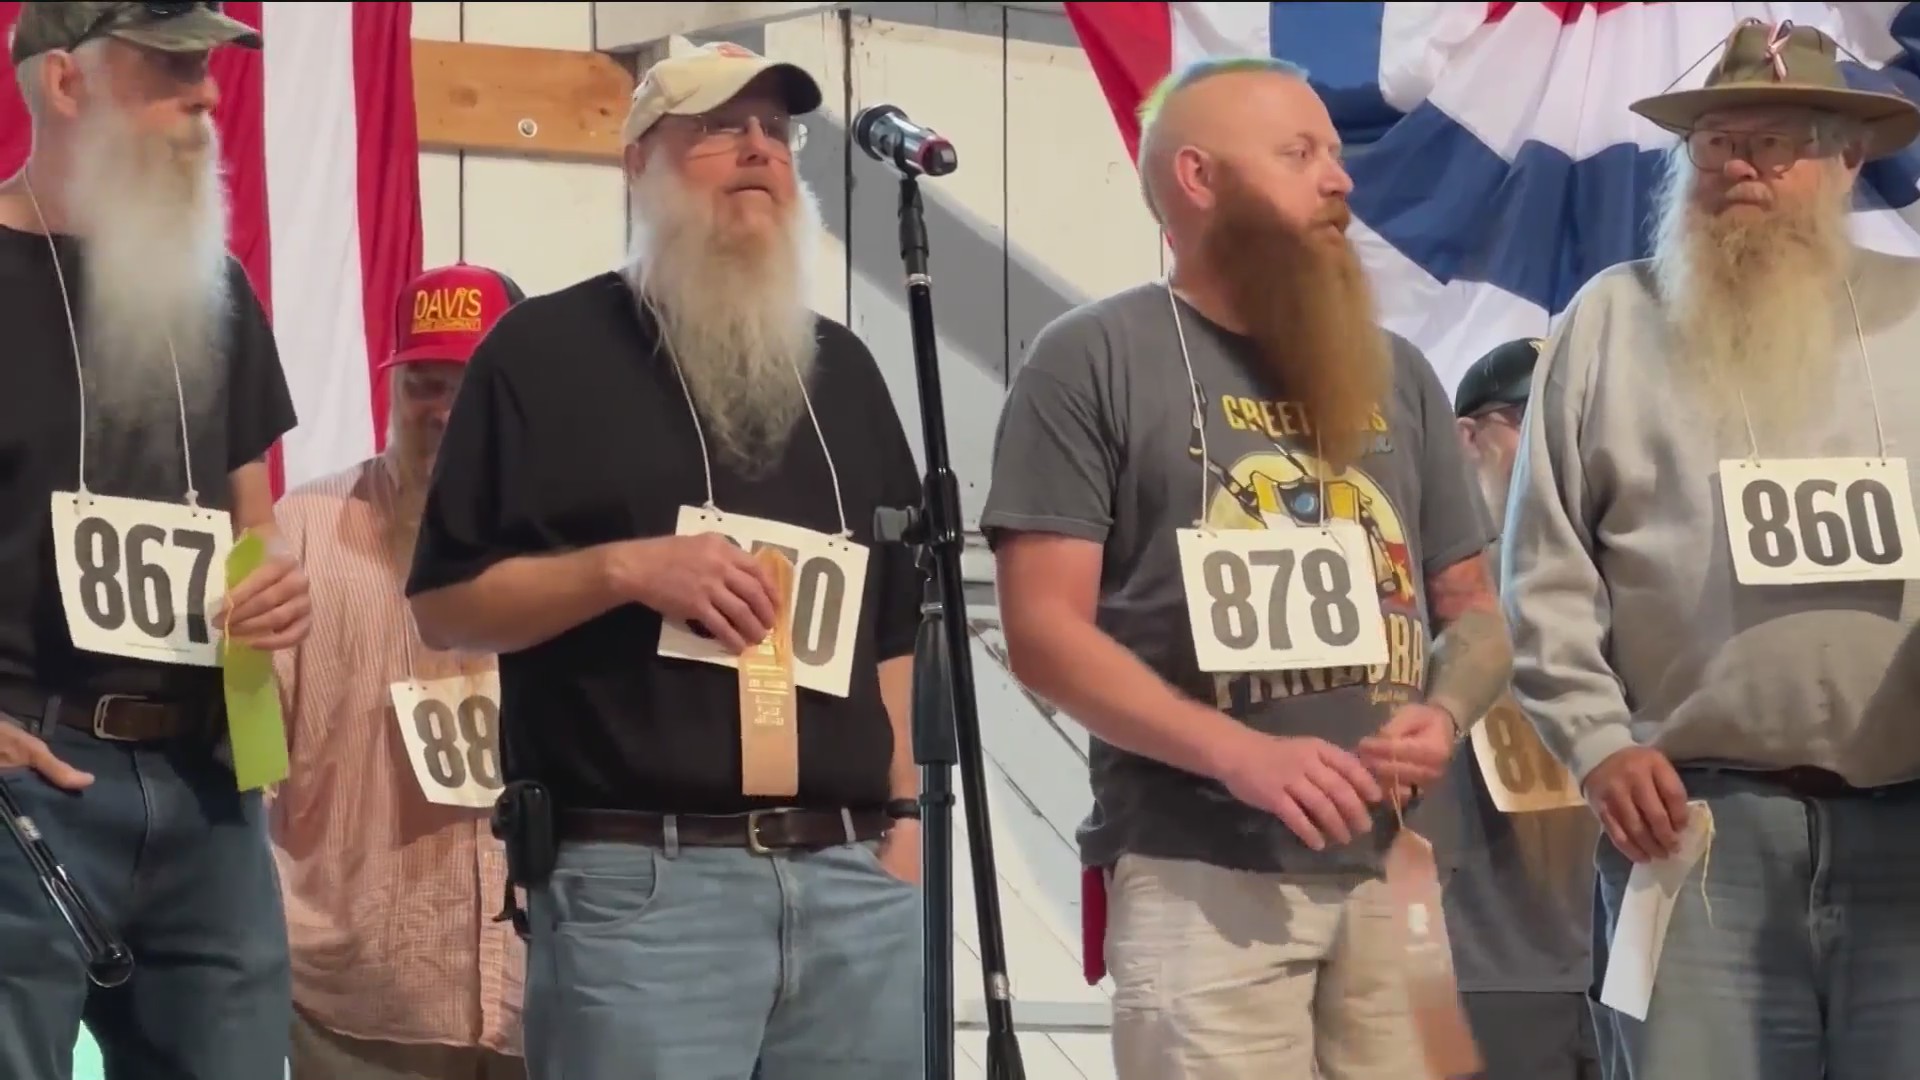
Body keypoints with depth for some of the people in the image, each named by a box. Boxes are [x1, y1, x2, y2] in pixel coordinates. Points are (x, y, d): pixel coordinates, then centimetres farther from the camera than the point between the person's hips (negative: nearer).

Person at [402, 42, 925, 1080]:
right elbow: (443, 603, -1)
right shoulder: (548, 348, 3)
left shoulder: (840, 368, 19)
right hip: (640, 880, -5)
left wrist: (901, 815, 11)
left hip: (851, 878, 5)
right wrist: (627, 567, -14)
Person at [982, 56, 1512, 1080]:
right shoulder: (1095, 360, 0)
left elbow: (1473, 608, 20)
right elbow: (1045, 630, -8)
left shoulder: (1395, 372, 18)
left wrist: (1445, 715, -4)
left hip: (1403, 869, 5)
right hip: (1206, 873, -5)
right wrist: (1243, 754, -19)